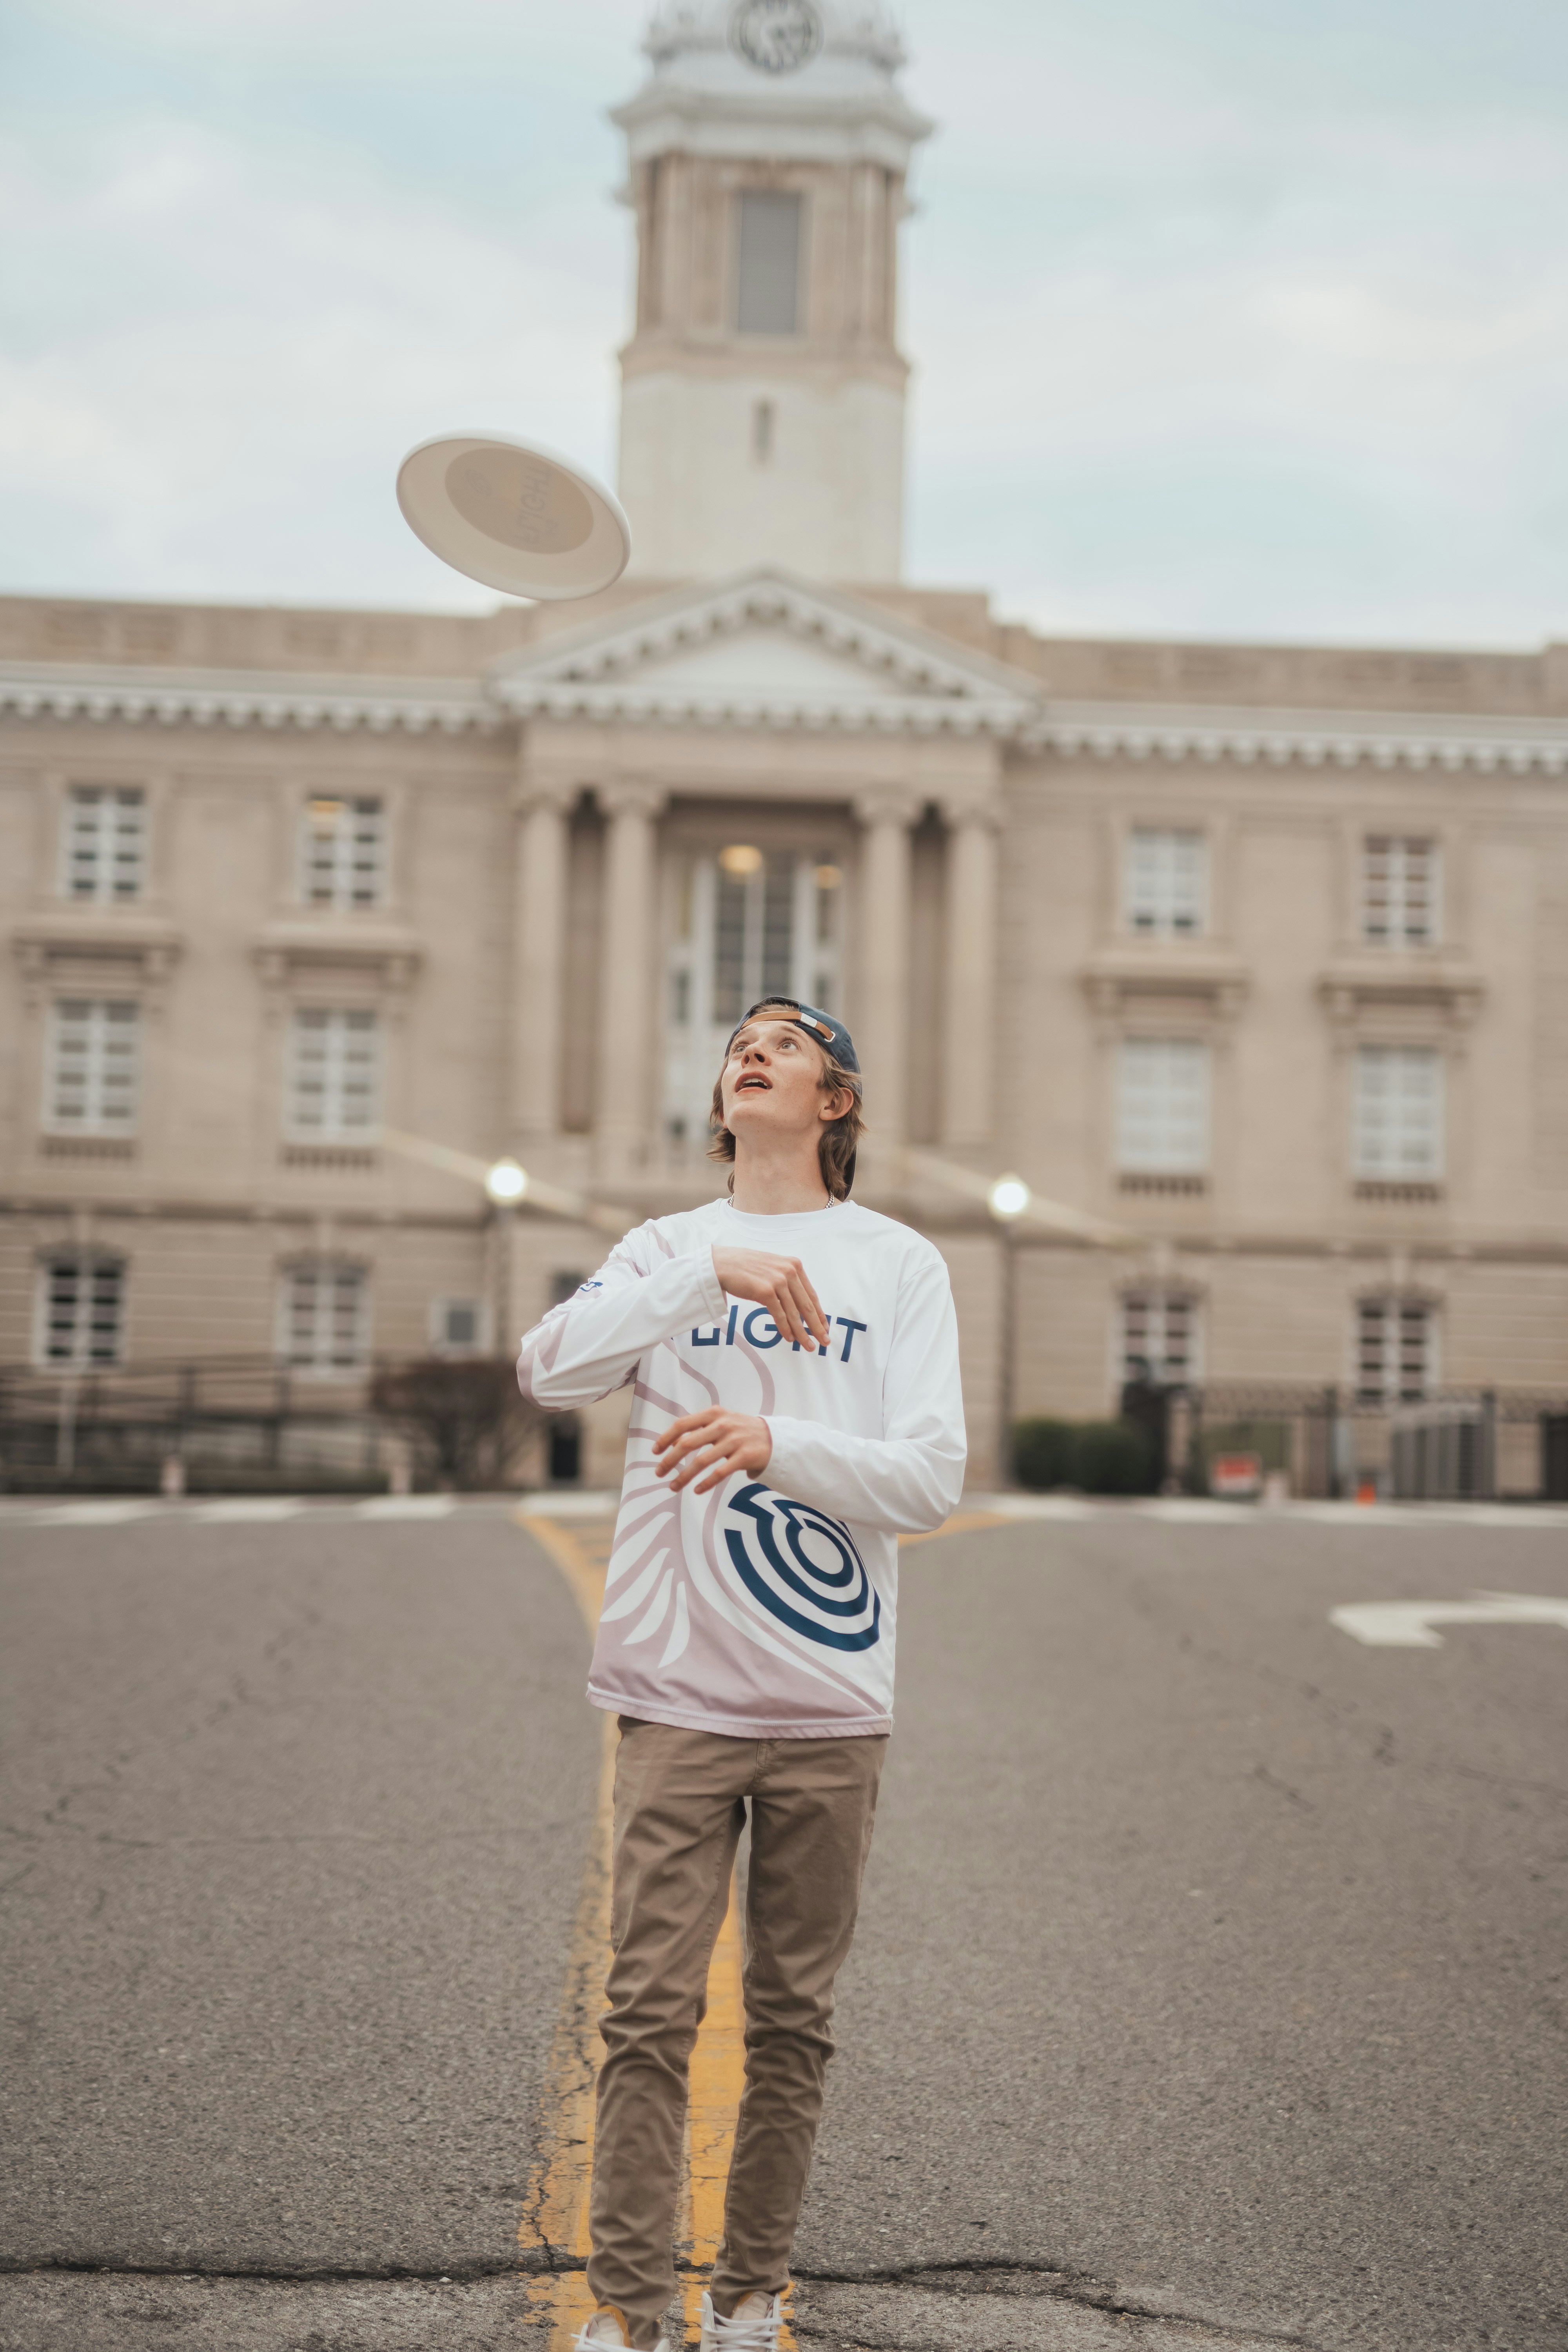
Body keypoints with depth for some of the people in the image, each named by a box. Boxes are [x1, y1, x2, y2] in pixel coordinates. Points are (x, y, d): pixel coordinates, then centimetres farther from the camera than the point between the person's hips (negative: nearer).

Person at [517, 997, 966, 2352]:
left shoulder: (901, 1264, 5)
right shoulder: (667, 1246, 8)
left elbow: (932, 1479, -6)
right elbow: (551, 1370, -11)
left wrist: (775, 1443, -21)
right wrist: (718, 1269, -19)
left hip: (833, 1697, 0)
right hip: (680, 1691, 0)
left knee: (794, 2020, 8)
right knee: (651, 2013, -1)